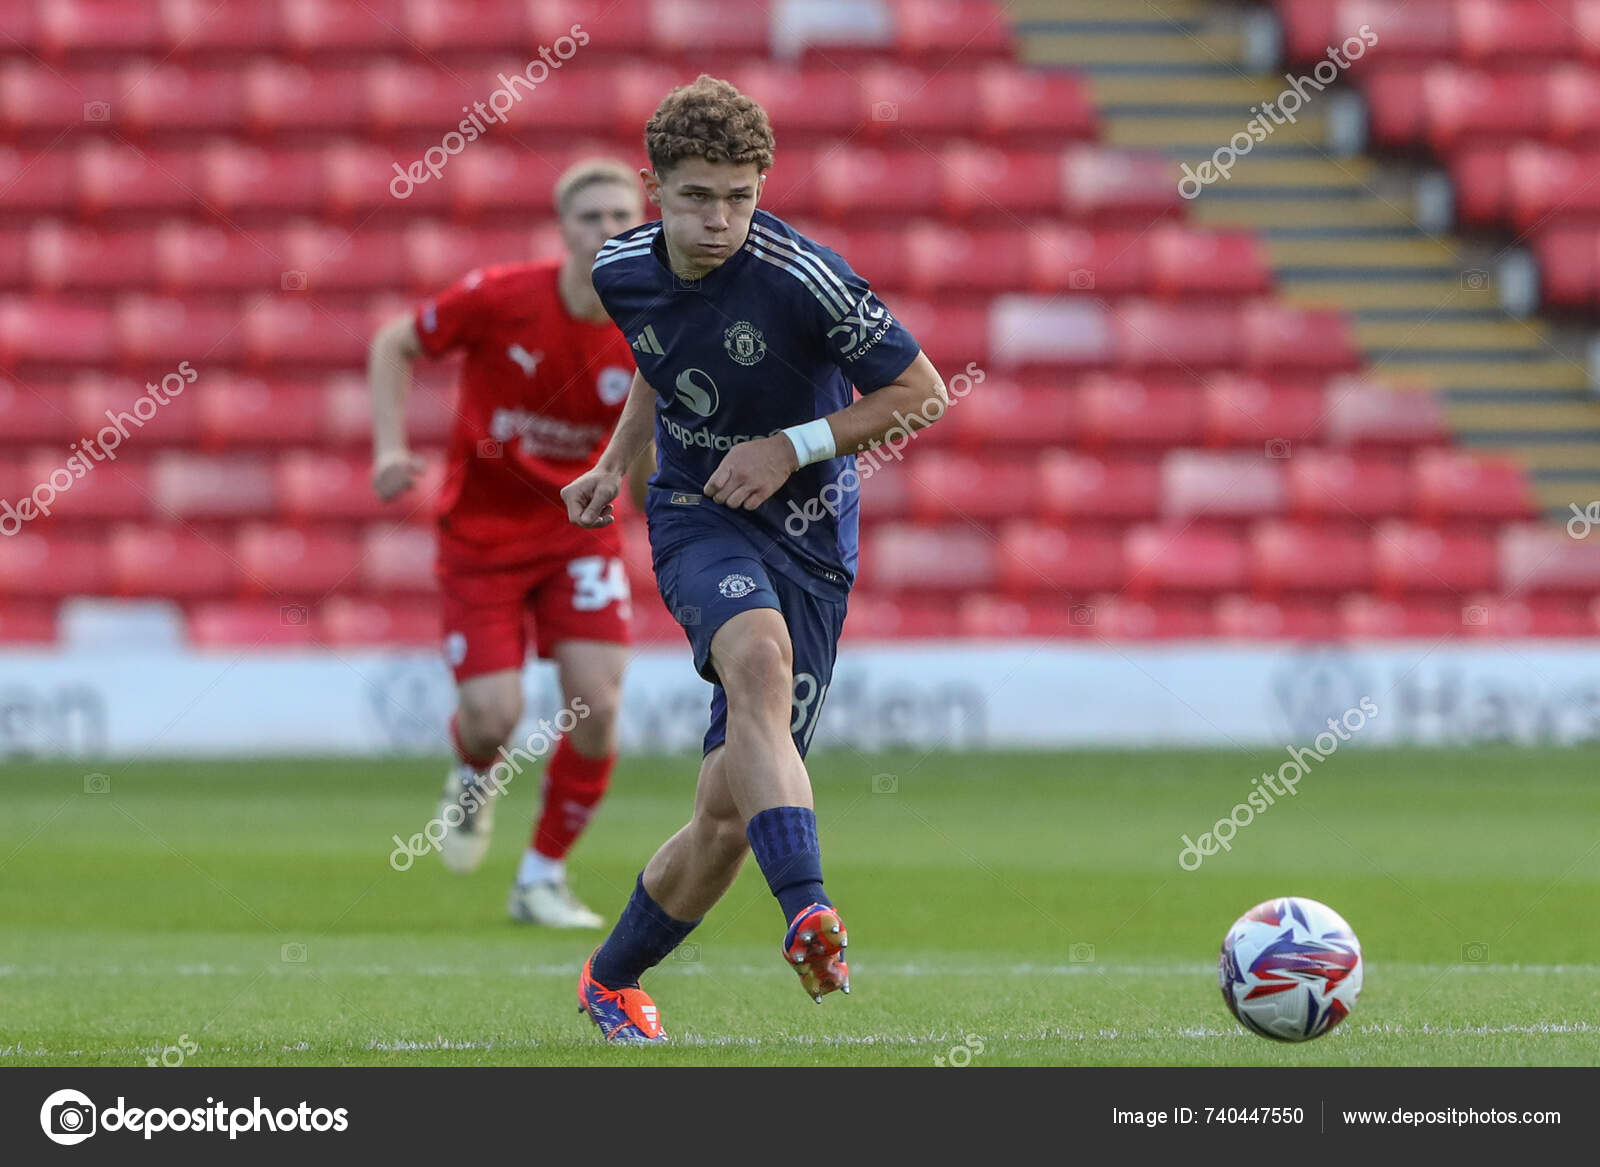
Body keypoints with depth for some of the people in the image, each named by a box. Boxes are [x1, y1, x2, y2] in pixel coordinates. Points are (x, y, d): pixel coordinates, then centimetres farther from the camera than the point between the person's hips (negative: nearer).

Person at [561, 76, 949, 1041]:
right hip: (697, 519, 1)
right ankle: (809, 911, -50)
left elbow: (923, 395, -9)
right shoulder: (624, 272, -1)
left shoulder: (803, 277, -16)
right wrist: (616, 465, 12)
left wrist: (794, 445, -15)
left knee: (729, 813, -3)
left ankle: (614, 981, 23)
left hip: (807, 536, -1)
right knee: (759, 655, -36)